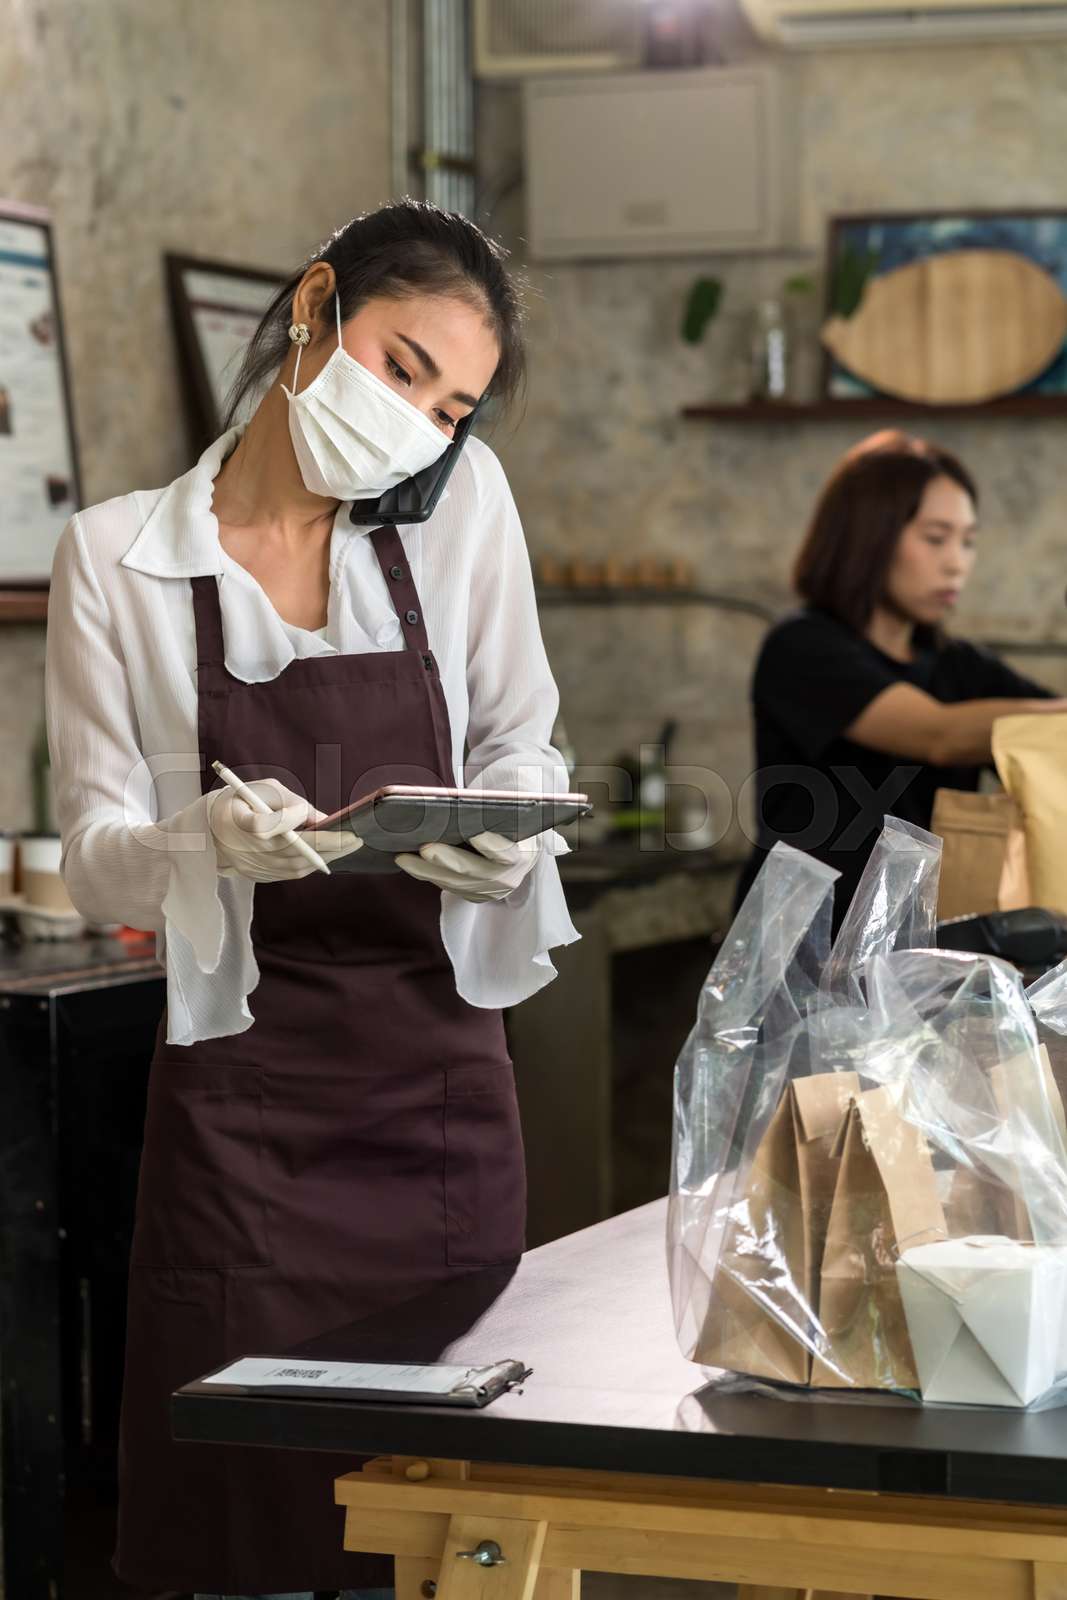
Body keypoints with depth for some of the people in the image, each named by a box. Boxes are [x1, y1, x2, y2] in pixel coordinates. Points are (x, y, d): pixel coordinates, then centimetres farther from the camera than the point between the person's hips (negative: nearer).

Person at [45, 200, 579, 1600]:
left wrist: (508, 831, -13)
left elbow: (523, 745, 9)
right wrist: (214, 842, -24)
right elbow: (97, 861, -2)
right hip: (247, 1086, -2)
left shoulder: (464, 504, 3)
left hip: (442, 1070, 2)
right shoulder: (116, 557, -2)